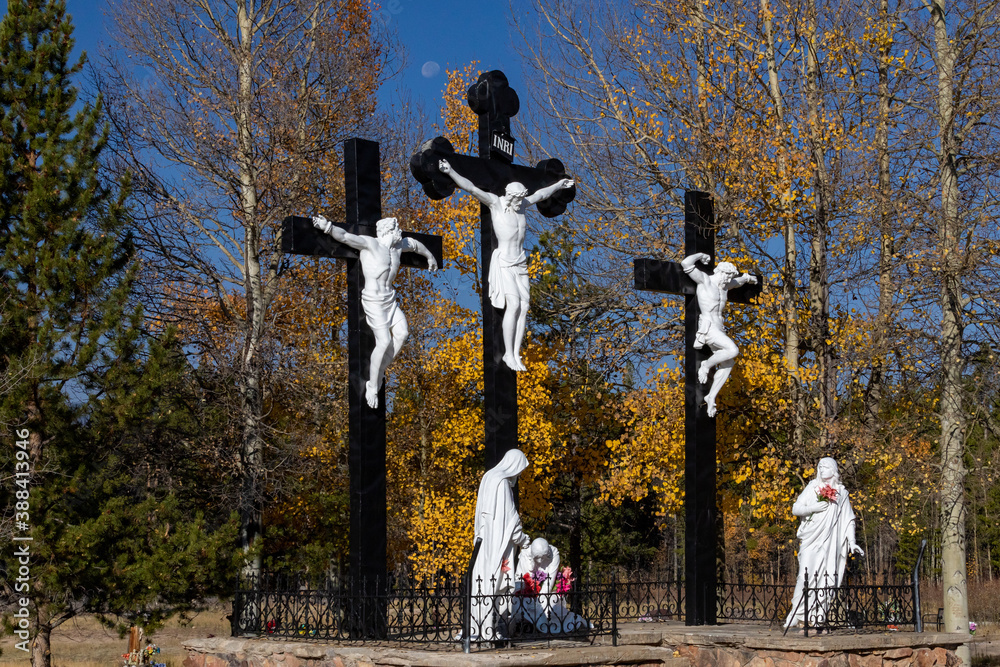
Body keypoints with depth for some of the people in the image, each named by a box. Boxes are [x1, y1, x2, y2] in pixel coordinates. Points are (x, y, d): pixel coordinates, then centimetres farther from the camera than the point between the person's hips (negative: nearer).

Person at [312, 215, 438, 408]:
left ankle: (379, 372, 5)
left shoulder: (398, 245, 11)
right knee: (384, 342, -14)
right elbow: (346, 237, -25)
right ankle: (372, 388, -2)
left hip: (390, 299, 8)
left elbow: (415, 244, 32)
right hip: (374, 301, -8)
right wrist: (328, 227, -41)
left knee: (402, 333, -10)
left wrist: (430, 256, 46)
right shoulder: (370, 243, -13)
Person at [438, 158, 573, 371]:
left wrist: (559, 185, 41)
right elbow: (471, 188, -22)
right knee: (513, 305, -17)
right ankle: (508, 354, -9)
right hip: (503, 263, -6)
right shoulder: (496, 202, -10)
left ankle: (516, 354, 3)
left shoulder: (521, 204, 7)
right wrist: (450, 172, -35)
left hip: (520, 264, 6)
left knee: (524, 307, -2)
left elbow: (540, 194, 26)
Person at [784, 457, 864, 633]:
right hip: (810, 539, -1)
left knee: (826, 578, -5)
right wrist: (813, 508, -11)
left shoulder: (841, 493, 11)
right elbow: (795, 508, 6)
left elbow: (848, 519, 11)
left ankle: (819, 617, -1)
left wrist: (851, 542, 2)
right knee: (805, 575, -12)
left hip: (829, 542, 1)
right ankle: (796, 613, -10)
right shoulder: (812, 488, 10)